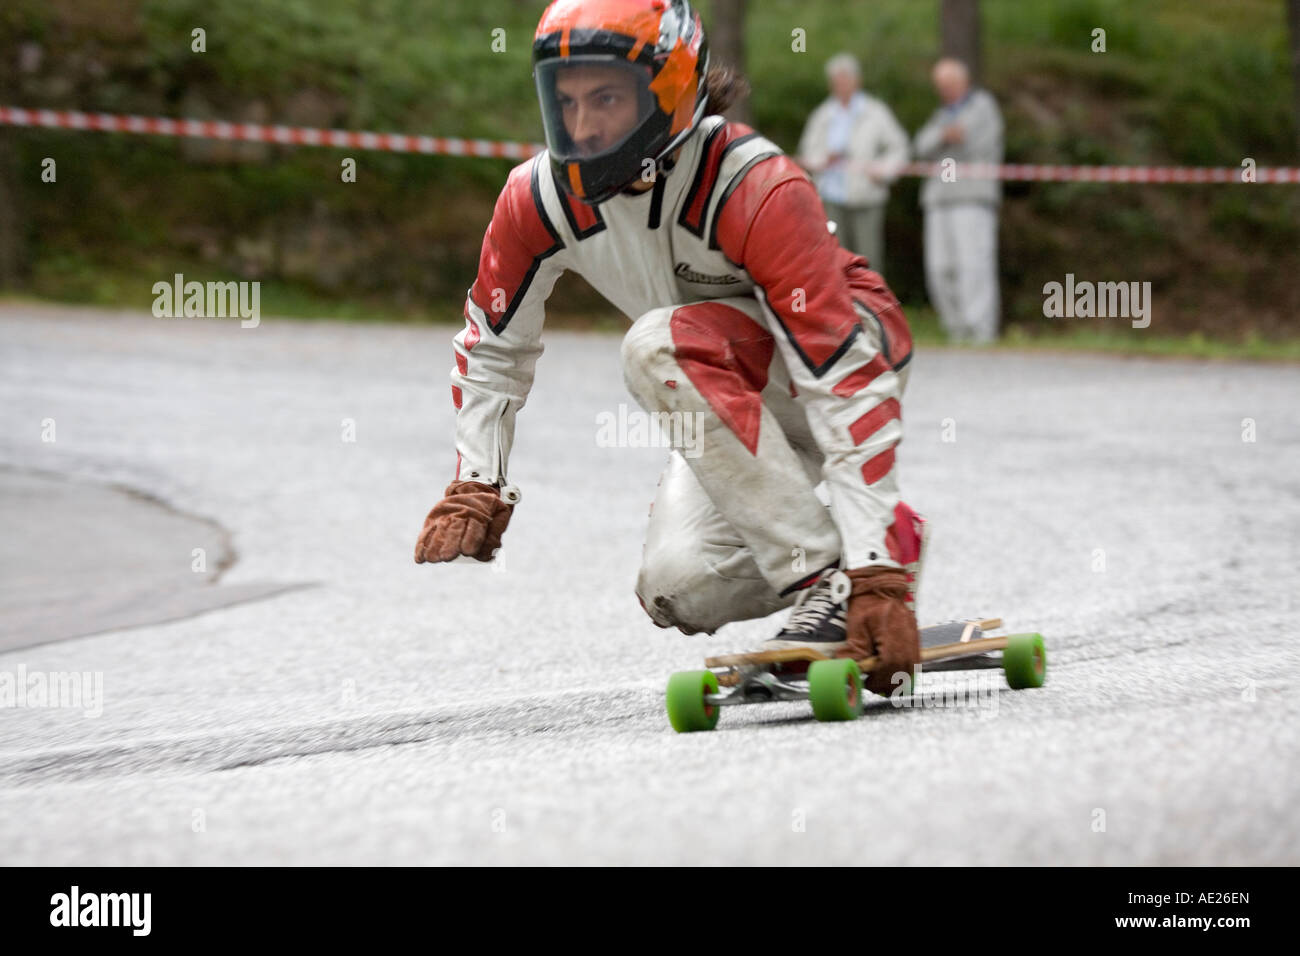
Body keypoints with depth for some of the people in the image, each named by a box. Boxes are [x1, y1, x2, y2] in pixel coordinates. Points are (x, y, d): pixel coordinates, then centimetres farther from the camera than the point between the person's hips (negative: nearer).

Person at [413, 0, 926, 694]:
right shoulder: (539, 197, -17)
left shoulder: (754, 190, -34)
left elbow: (845, 380, -38)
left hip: (855, 344, -6)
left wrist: (876, 574, -44)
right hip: (737, 396, 6)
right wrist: (471, 492, -6)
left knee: (662, 344, -33)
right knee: (682, 588, -18)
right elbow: (492, 346, 3)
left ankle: (835, 579, -29)